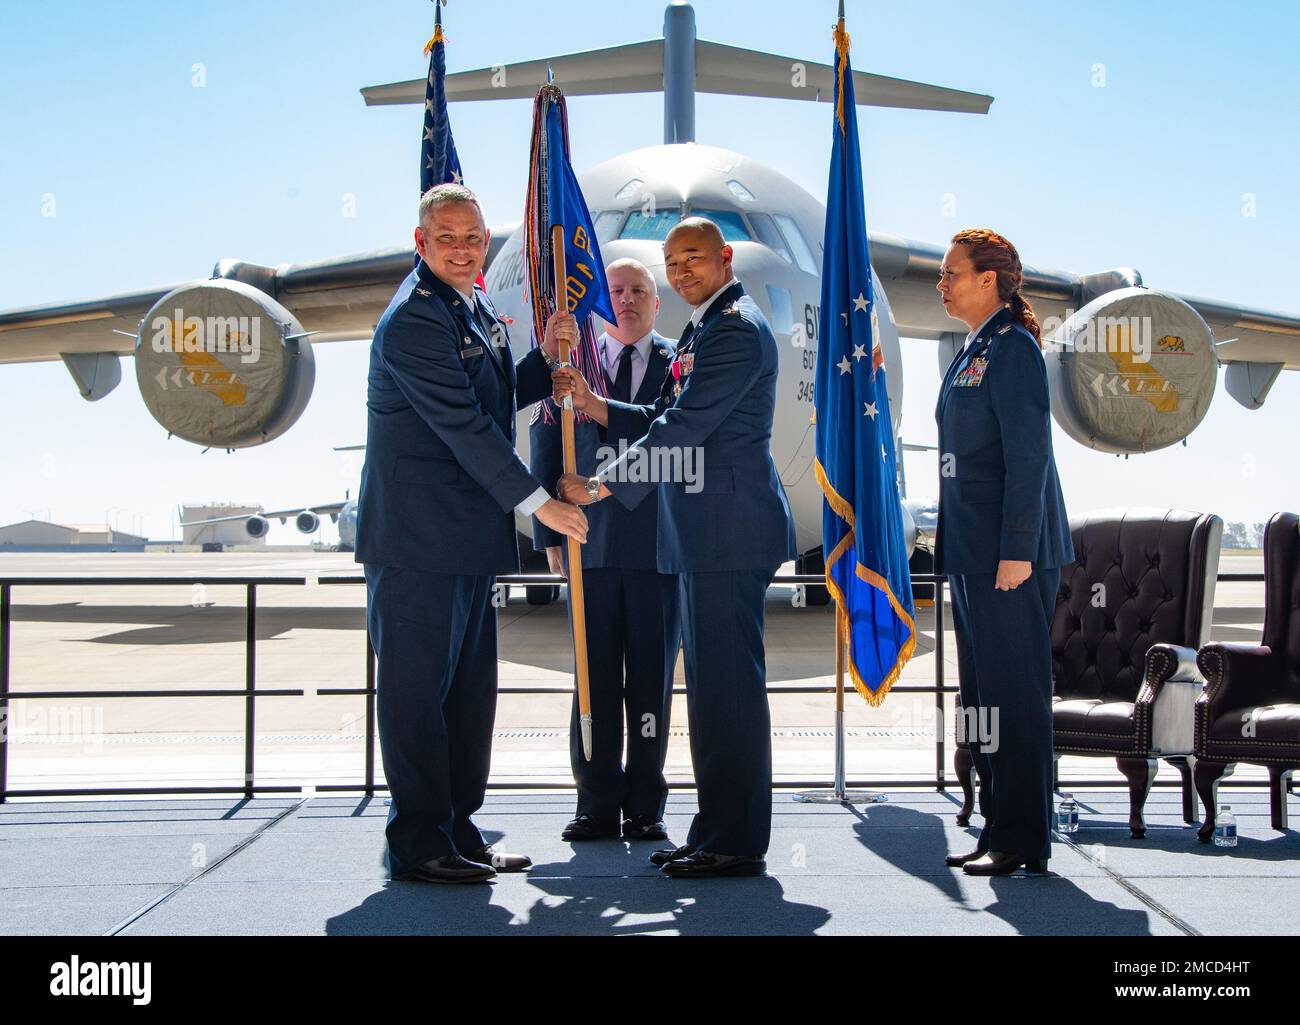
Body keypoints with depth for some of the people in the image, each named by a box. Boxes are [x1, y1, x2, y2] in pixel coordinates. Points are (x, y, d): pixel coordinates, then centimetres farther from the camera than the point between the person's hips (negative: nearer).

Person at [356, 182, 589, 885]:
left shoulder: (478, 311, 16)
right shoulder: (413, 318, -14)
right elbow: (462, 423, -19)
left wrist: (545, 358, 8)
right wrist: (538, 502, -17)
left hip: (468, 538, 9)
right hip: (418, 539, -9)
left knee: (470, 689, 13)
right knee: (418, 690, -2)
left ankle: (459, 833, 22)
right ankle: (416, 845, 7)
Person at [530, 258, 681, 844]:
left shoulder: (680, 365, 9)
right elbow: (545, 451, 9)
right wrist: (549, 533, 2)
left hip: (661, 544, -1)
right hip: (591, 543, 1)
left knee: (652, 680, 2)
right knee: (595, 679, 3)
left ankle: (645, 807, 11)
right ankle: (597, 806, 10)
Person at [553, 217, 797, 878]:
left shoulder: (737, 329, -11)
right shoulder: (701, 329, 21)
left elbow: (682, 428, -17)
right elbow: (664, 421, 22)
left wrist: (601, 486, -13)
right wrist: (592, 405, 9)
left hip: (728, 531, -11)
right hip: (703, 533, 11)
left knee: (727, 682, -7)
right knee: (711, 682, 13)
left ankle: (736, 842, -1)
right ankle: (717, 832, 22)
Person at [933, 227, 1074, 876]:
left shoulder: (1012, 346, -11)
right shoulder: (974, 350, 17)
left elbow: (1028, 453, -17)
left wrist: (1016, 550, -21)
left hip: (1010, 551, -10)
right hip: (972, 552, 10)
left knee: (1014, 693, -4)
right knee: (982, 693, 13)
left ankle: (1023, 840, 4)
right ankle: (999, 828, 21)